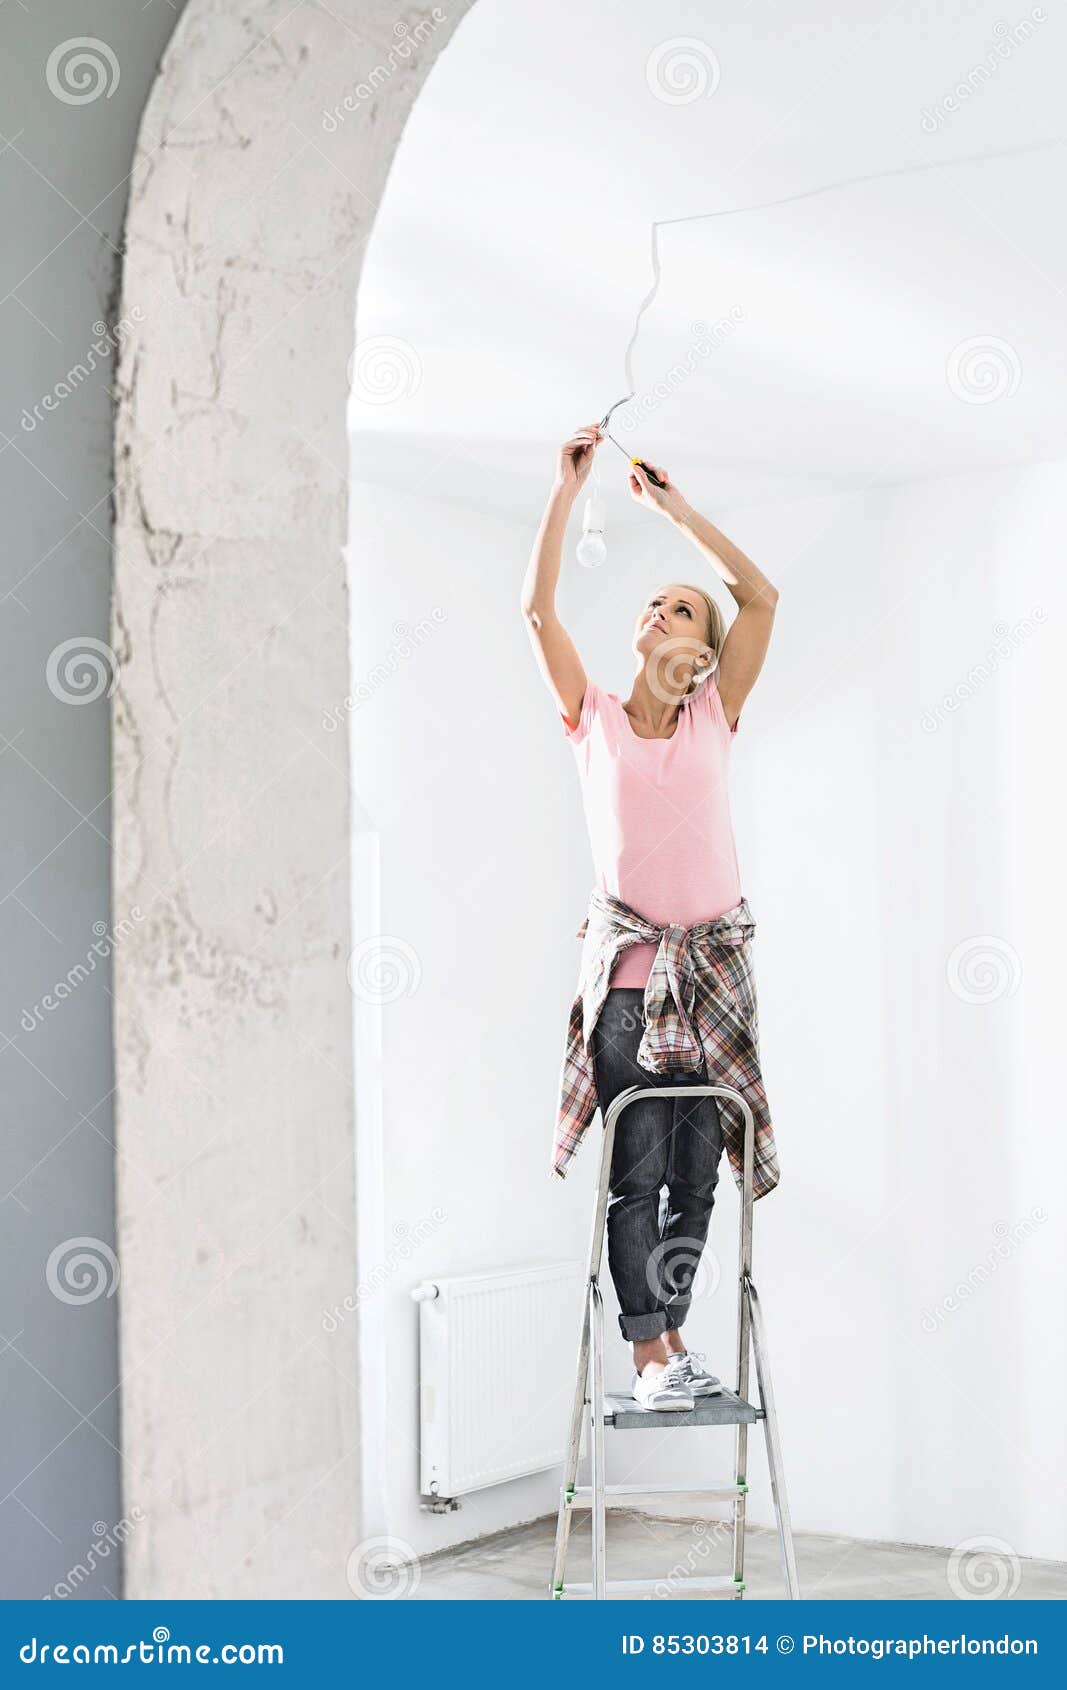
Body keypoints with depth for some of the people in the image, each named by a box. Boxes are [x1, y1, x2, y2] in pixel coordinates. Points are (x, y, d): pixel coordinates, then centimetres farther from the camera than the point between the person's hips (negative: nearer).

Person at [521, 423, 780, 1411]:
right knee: (637, 1170, -5)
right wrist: (566, 490, -5)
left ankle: (668, 1332, 19)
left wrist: (675, 508, 5)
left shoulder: (715, 717, 9)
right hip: (627, 964, -2)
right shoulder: (593, 717, 7)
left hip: (712, 965, 2)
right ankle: (649, 1353, 1)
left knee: (696, 1169, 6)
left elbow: (762, 598, 3)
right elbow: (537, 608, -2)